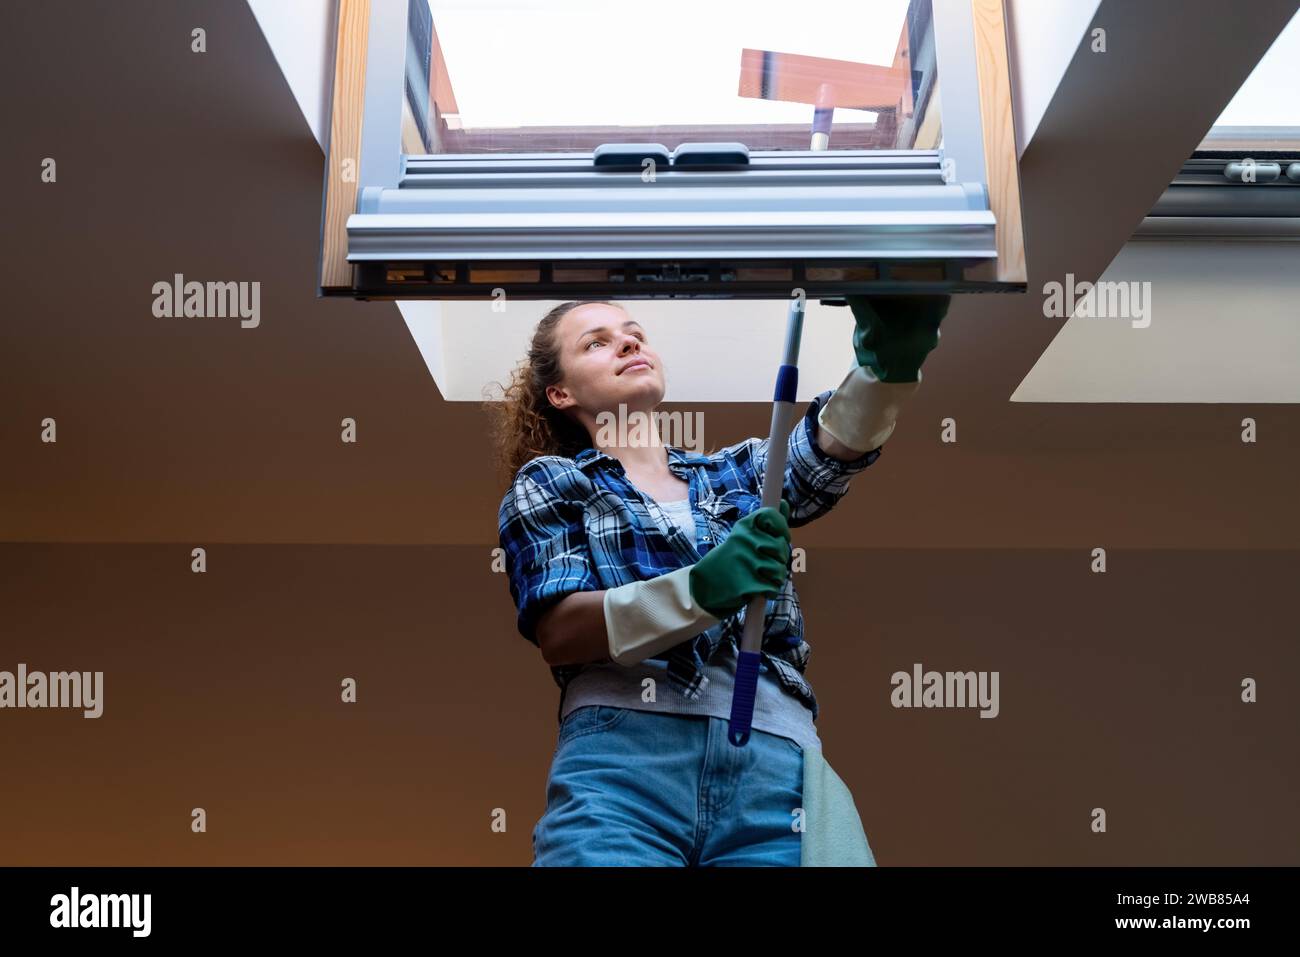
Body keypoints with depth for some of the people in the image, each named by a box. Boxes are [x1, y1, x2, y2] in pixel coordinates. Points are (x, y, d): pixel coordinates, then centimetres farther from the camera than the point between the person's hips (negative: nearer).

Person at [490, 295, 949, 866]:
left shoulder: (739, 470, 22)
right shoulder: (548, 482, 13)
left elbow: (834, 446, 1)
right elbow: (556, 632, -2)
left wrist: (889, 360, -19)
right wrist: (699, 590, -18)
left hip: (775, 759, 3)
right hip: (626, 751, -2)